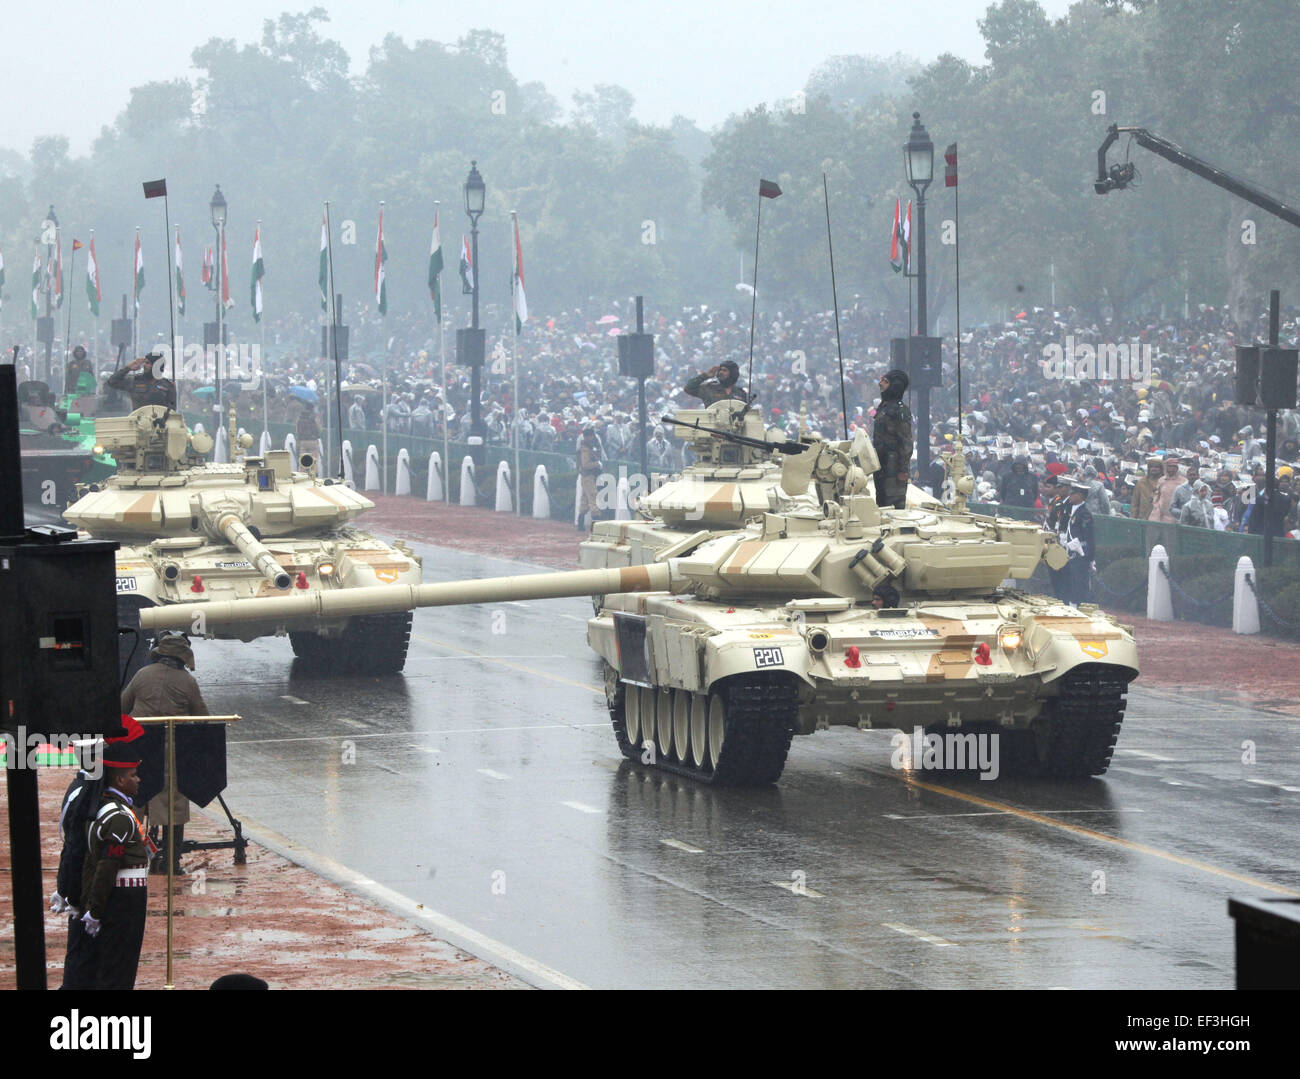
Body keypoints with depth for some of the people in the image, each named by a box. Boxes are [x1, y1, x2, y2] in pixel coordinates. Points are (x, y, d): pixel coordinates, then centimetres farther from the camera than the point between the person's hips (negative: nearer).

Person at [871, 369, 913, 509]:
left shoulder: (900, 410, -13)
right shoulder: (883, 407, 14)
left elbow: (906, 442, -16)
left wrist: (903, 470, -18)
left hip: (894, 467, -9)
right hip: (882, 468, 9)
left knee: (895, 504, -8)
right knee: (881, 503, 13)